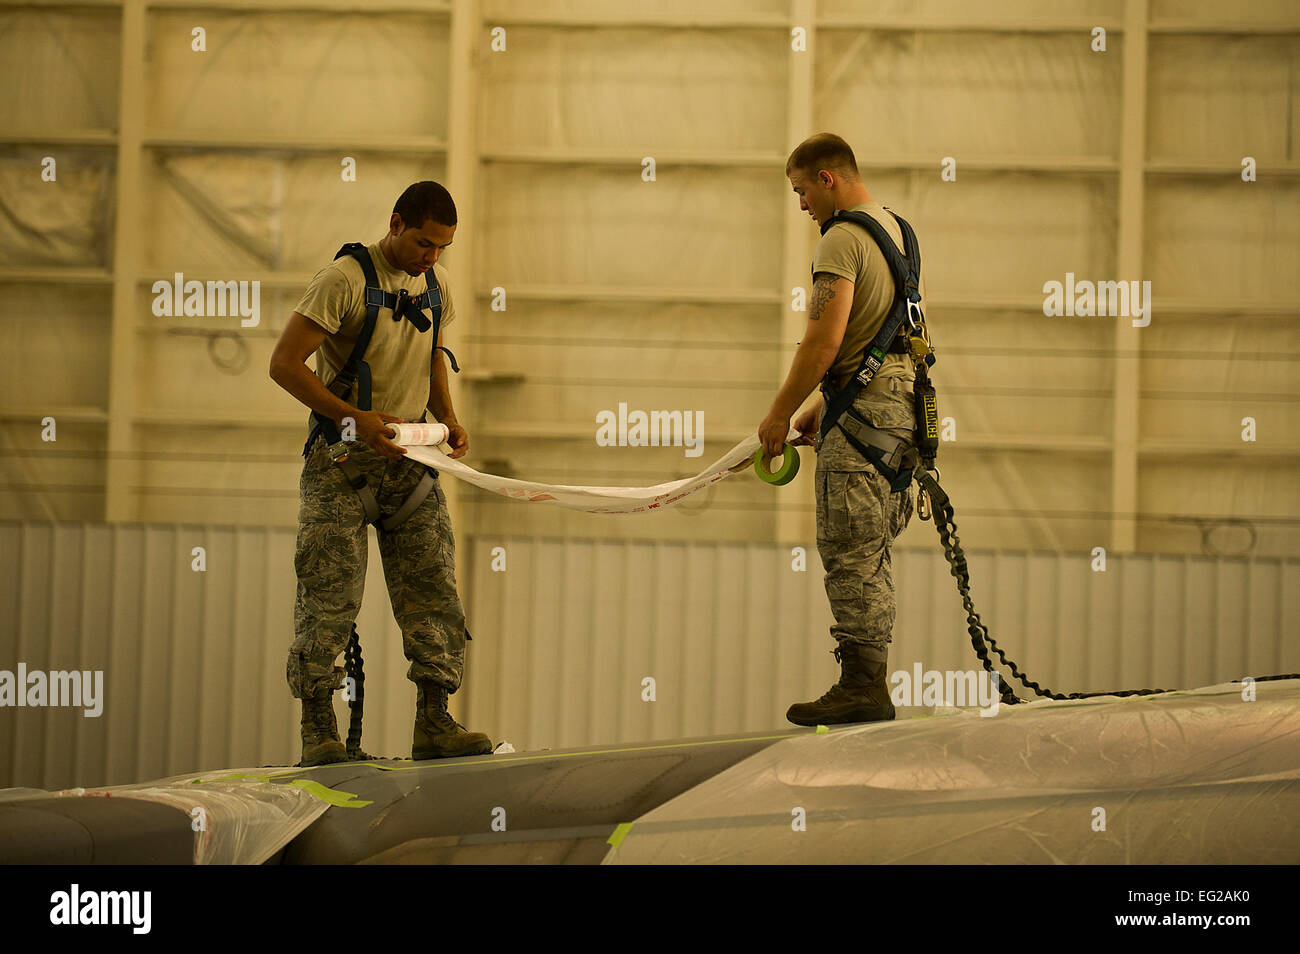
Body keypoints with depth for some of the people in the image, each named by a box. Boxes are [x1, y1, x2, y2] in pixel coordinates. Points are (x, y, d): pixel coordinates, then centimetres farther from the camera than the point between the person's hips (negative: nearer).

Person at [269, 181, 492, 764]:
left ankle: (433, 722, 3)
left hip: (410, 458, 6)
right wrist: (354, 418, -22)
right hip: (343, 457, -6)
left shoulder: (434, 283, 8)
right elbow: (284, 365, -16)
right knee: (330, 594, -6)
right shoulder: (345, 279, -14)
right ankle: (318, 729, -1)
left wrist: (448, 419, 6)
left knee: (432, 590, 0)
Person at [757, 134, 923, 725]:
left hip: (862, 412, -10)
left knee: (849, 554, -8)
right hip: (900, 404, 10)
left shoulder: (842, 240, -12)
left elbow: (824, 342, -19)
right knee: (871, 555, 12)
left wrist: (781, 412, -11)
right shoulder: (897, 231, 18)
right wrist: (824, 407, 22)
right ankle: (869, 683, 13)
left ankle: (861, 687, -9)